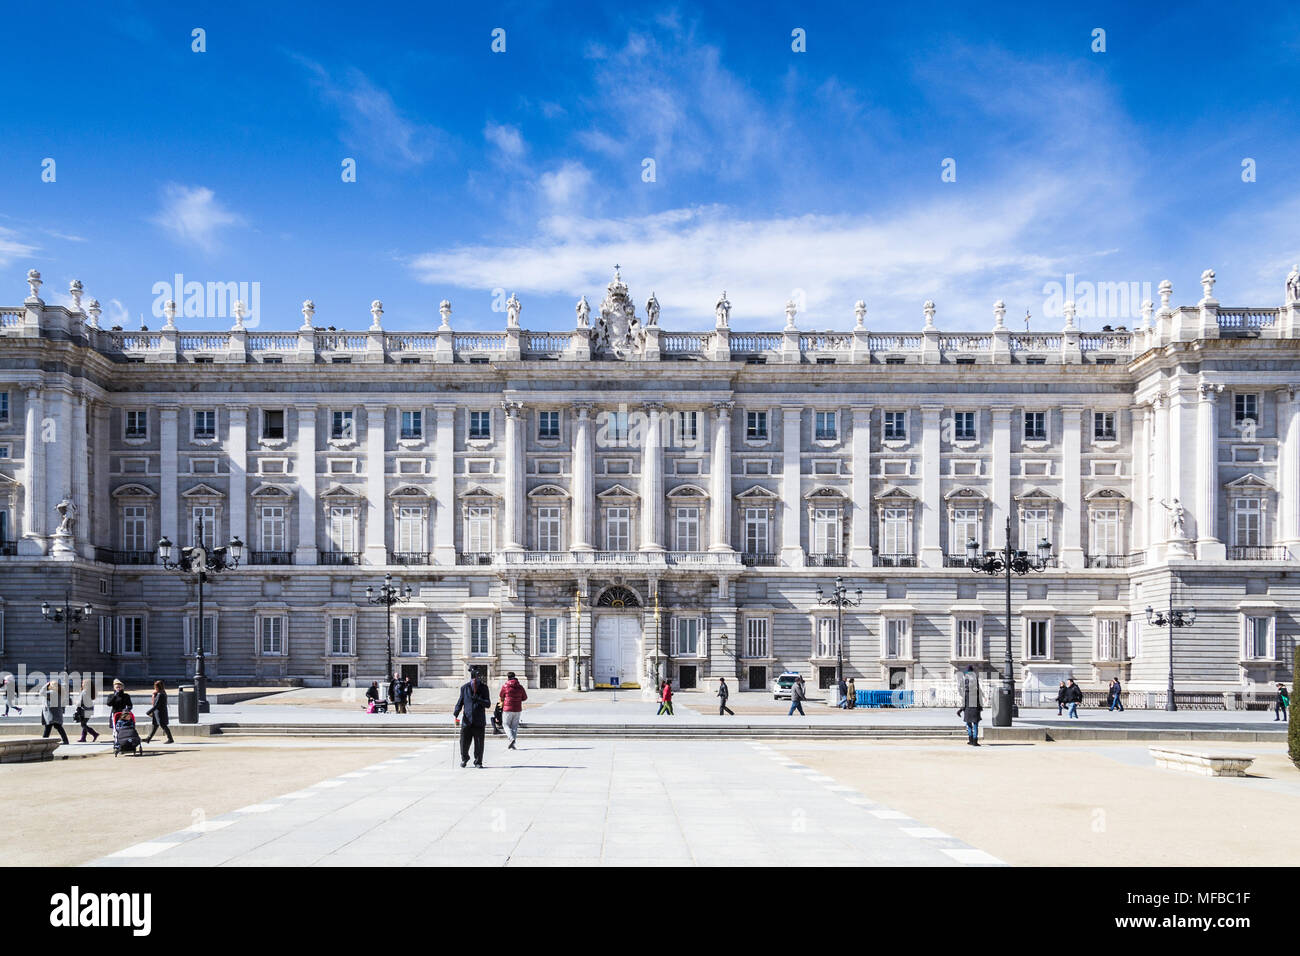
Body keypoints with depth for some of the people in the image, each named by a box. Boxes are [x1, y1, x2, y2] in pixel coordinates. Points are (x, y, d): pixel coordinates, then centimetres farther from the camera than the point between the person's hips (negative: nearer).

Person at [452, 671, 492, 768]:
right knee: (464, 742, 1)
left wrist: (478, 700, -21)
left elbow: (488, 704, -3)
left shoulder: (483, 688, 2)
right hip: (467, 720, 1)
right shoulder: (464, 688, 6)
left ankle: (478, 762, 15)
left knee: (479, 743, 0)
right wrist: (456, 712, -6)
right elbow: (460, 702, 12)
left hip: (479, 722, -1)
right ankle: (464, 758, 27)